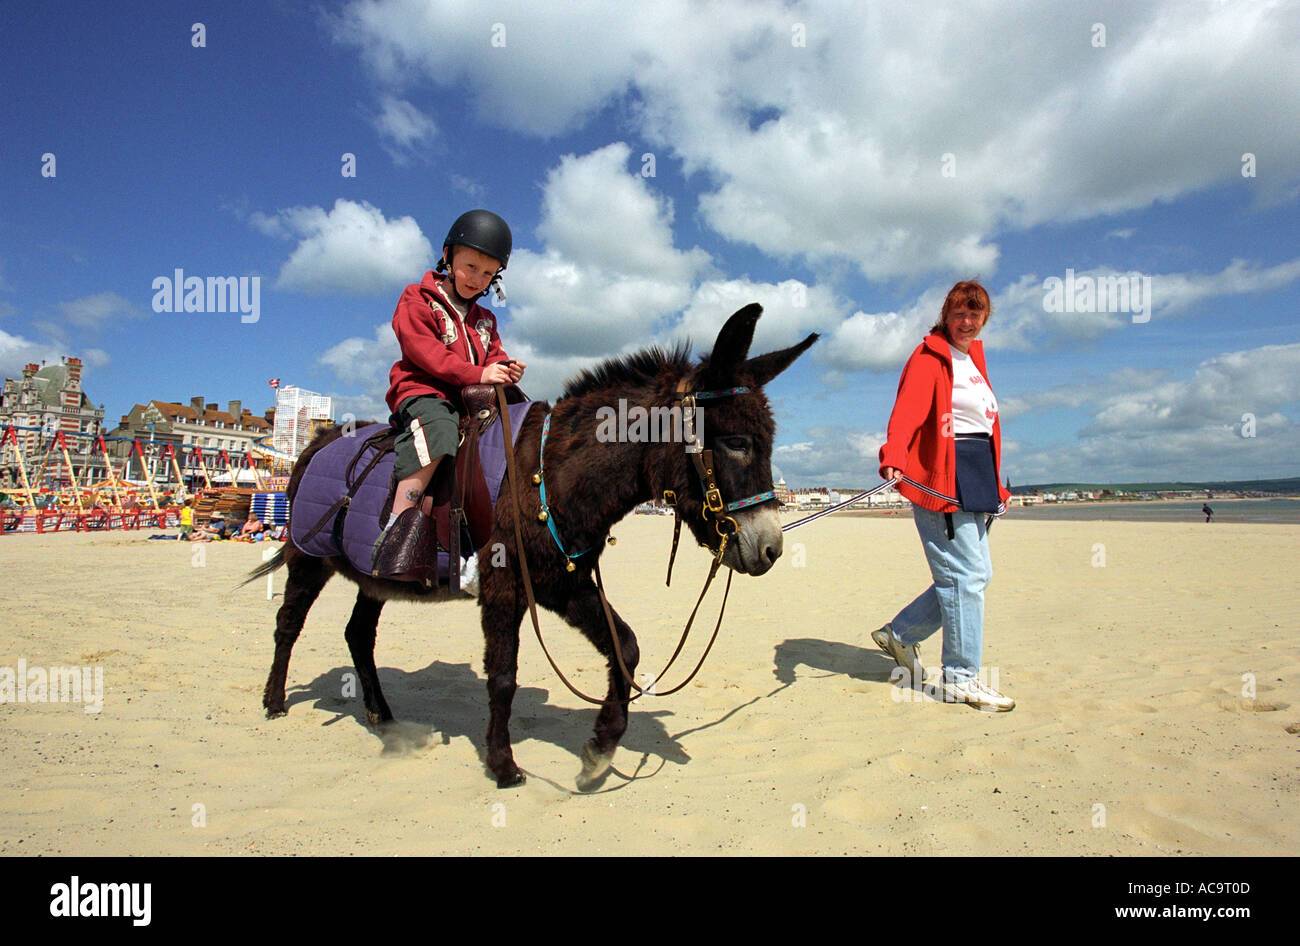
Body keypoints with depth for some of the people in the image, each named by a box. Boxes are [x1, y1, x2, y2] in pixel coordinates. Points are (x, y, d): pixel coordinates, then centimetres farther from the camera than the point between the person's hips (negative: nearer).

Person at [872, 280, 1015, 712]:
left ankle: (901, 632, 23)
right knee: (966, 575, -8)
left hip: (975, 477, 9)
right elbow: (907, 410, -22)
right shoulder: (929, 358, -5)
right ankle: (961, 677, 3)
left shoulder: (975, 358, 22)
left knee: (976, 573, 11)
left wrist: (995, 483, 21)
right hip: (942, 477, -9)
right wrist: (893, 457, -40)